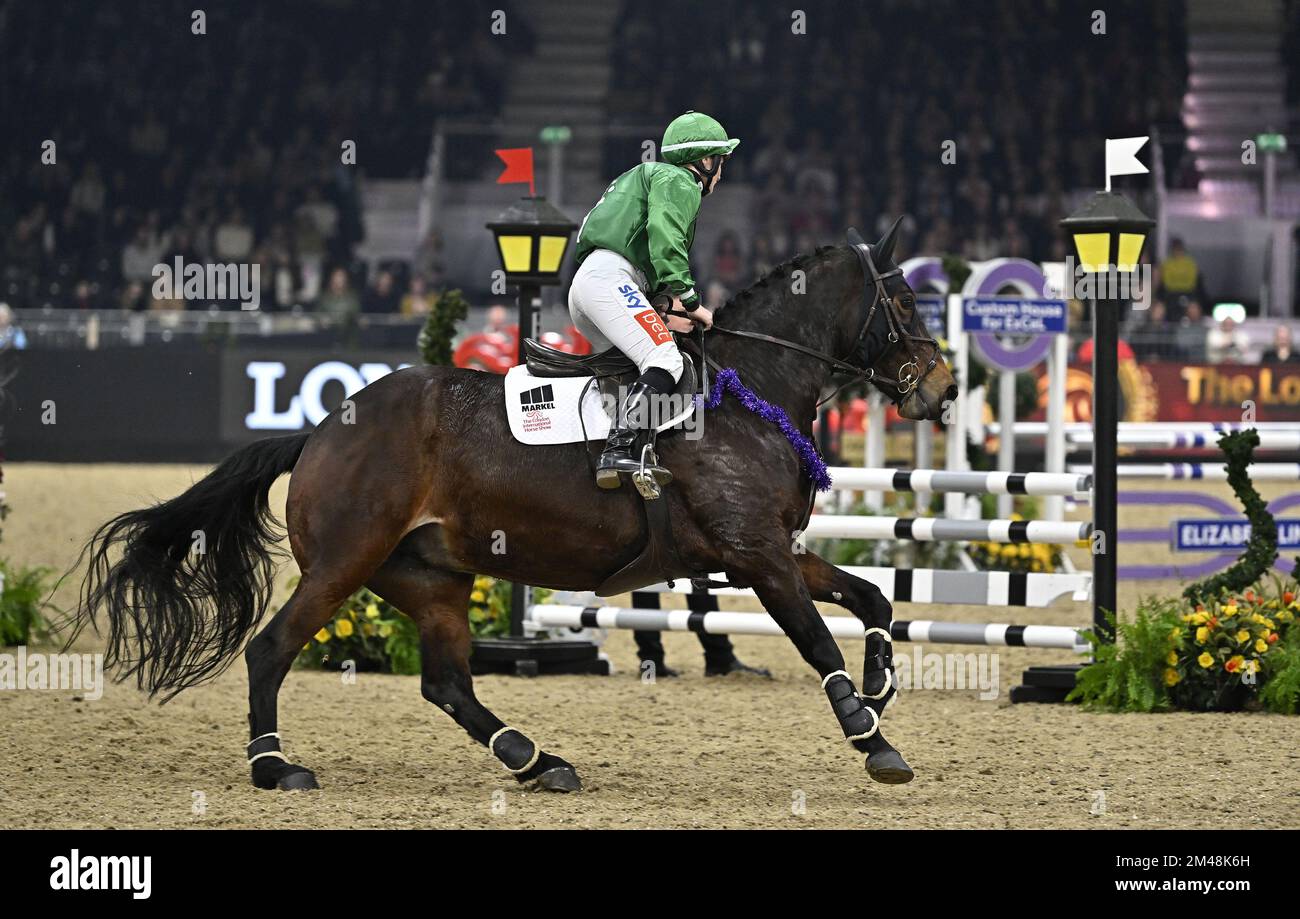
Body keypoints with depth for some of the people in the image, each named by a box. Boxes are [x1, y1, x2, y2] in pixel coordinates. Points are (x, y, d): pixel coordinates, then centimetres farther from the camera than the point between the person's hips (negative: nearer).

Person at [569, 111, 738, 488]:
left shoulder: (647, 177, 35)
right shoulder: (677, 181, 4)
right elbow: (664, 236, -14)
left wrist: (664, 312, 22)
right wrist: (690, 301, -13)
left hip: (583, 285, 11)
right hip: (609, 276, -11)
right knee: (665, 361, -22)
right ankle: (617, 453, -37)